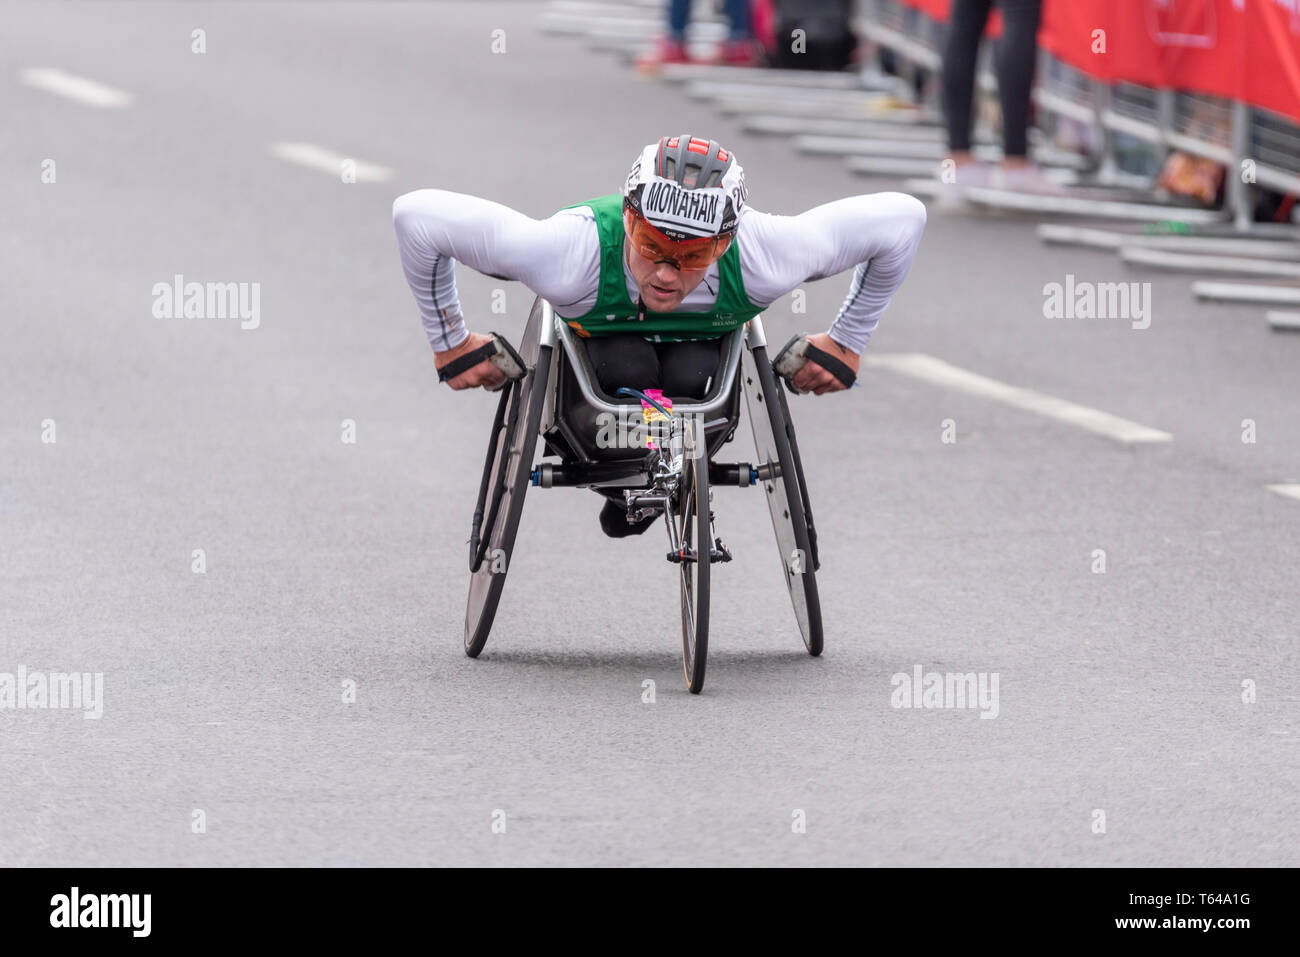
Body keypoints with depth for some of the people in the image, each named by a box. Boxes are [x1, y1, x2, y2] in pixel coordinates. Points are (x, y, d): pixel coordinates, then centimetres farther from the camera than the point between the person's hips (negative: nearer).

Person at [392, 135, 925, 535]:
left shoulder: (764, 259, -38)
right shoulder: (568, 253, -43)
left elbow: (901, 219, -24)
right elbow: (418, 216, -33)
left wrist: (847, 343, -13)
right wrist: (451, 343, -19)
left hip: (707, 335, 2)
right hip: (596, 334, -2)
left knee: (689, 377, -31)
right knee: (628, 371, -34)